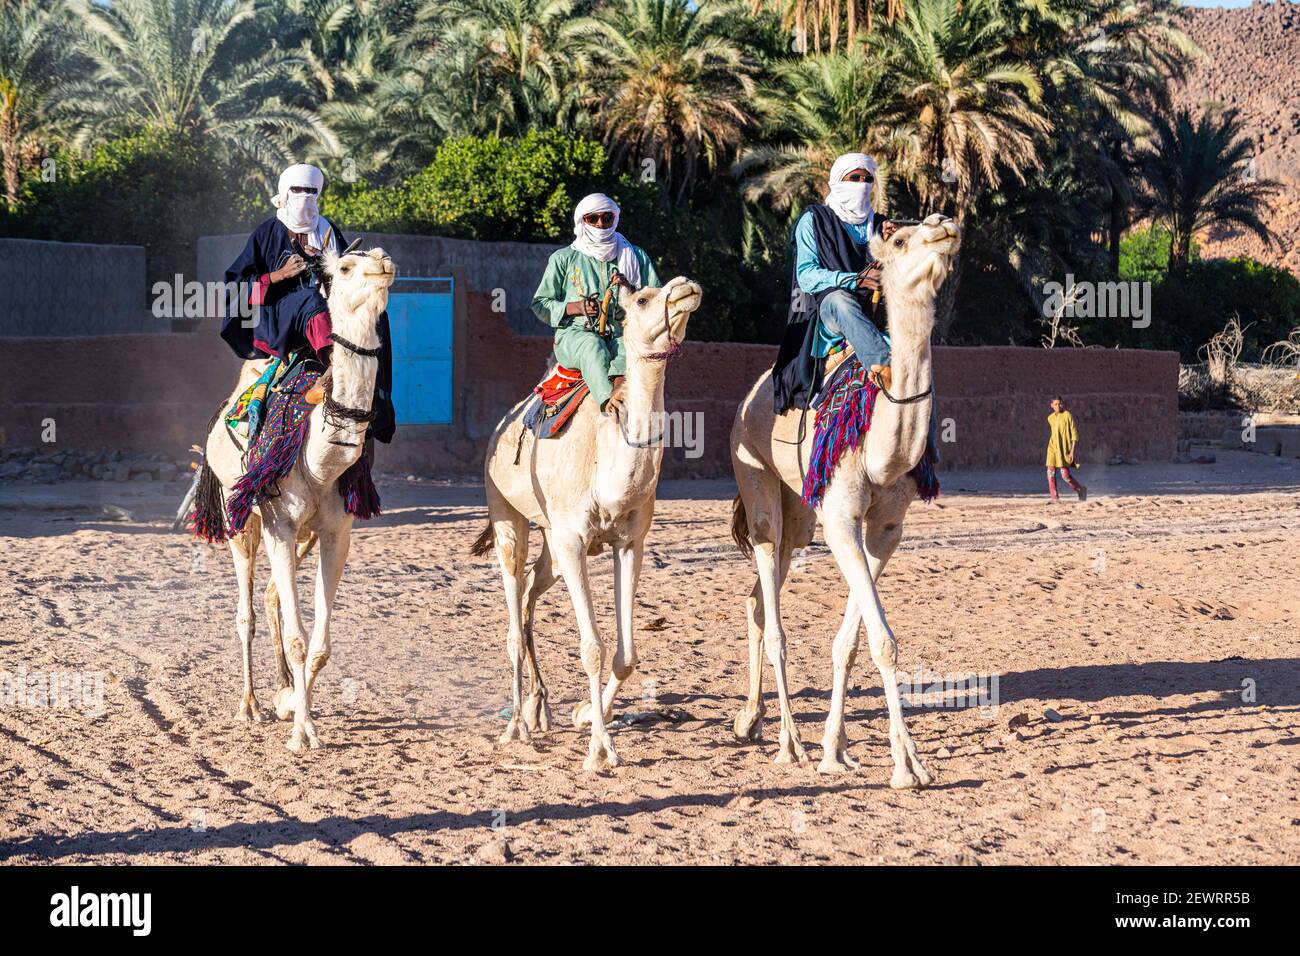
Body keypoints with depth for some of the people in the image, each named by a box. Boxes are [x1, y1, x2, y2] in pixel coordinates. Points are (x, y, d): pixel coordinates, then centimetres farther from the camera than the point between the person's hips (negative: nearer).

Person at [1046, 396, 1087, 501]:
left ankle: (1081, 489, 14)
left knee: (1065, 475, -10)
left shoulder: (1067, 416, -7)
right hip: (1053, 448, 5)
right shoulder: (1050, 418, 10)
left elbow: (1075, 435, -8)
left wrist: (1072, 451, -15)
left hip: (1064, 449, -5)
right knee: (1051, 472, -7)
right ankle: (1054, 497, -2)